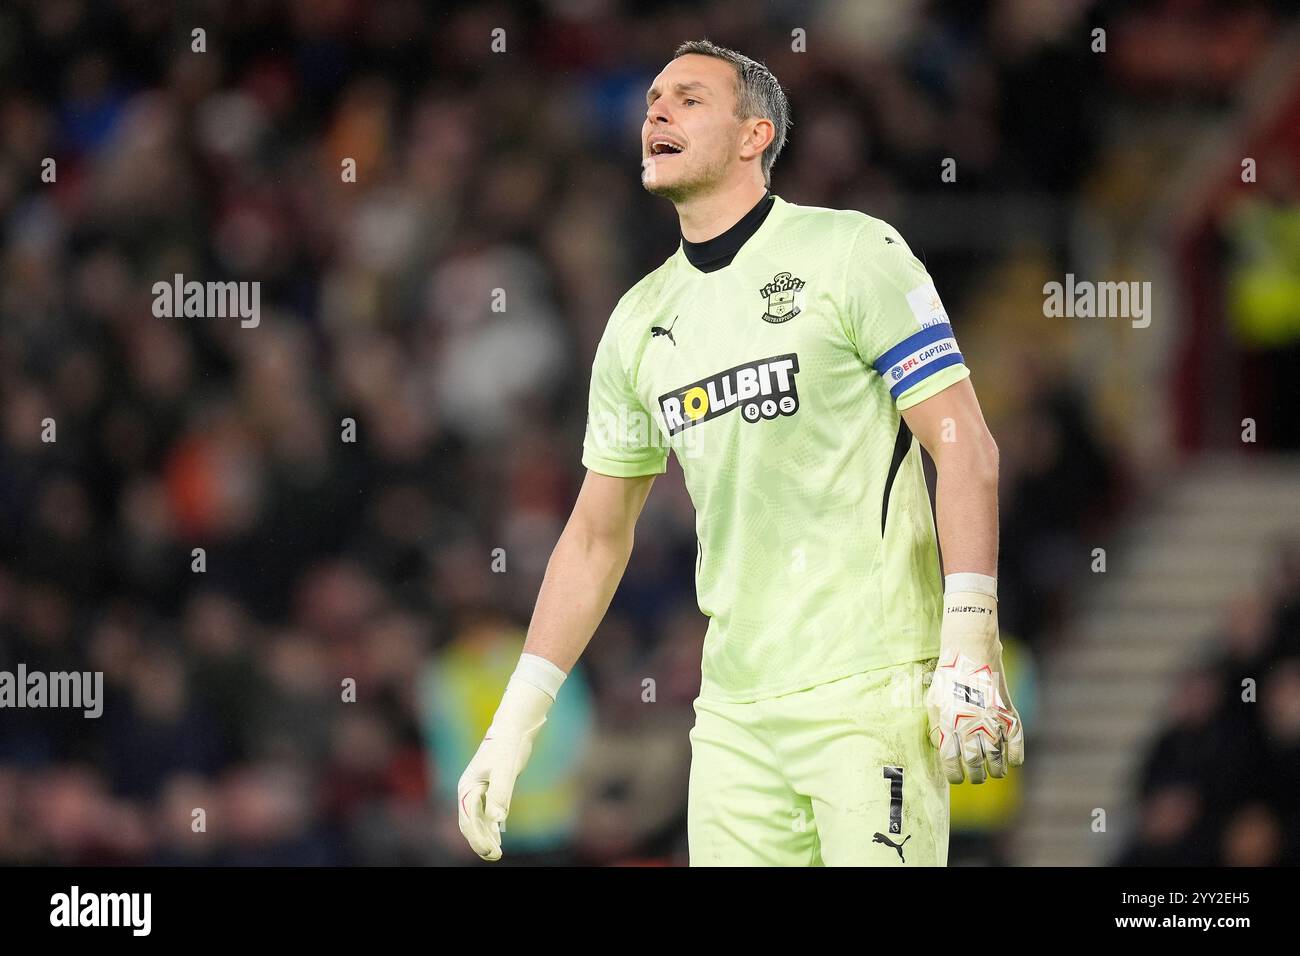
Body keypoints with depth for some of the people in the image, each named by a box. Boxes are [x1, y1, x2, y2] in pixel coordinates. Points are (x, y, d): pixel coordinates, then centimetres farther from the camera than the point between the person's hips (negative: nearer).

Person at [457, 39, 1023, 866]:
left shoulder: (852, 254, -2)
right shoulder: (641, 319, 15)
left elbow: (967, 448, -7)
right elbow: (598, 535, 22)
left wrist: (970, 649, -16)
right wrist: (514, 726, 17)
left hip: (870, 694, -6)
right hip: (733, 713, 6)